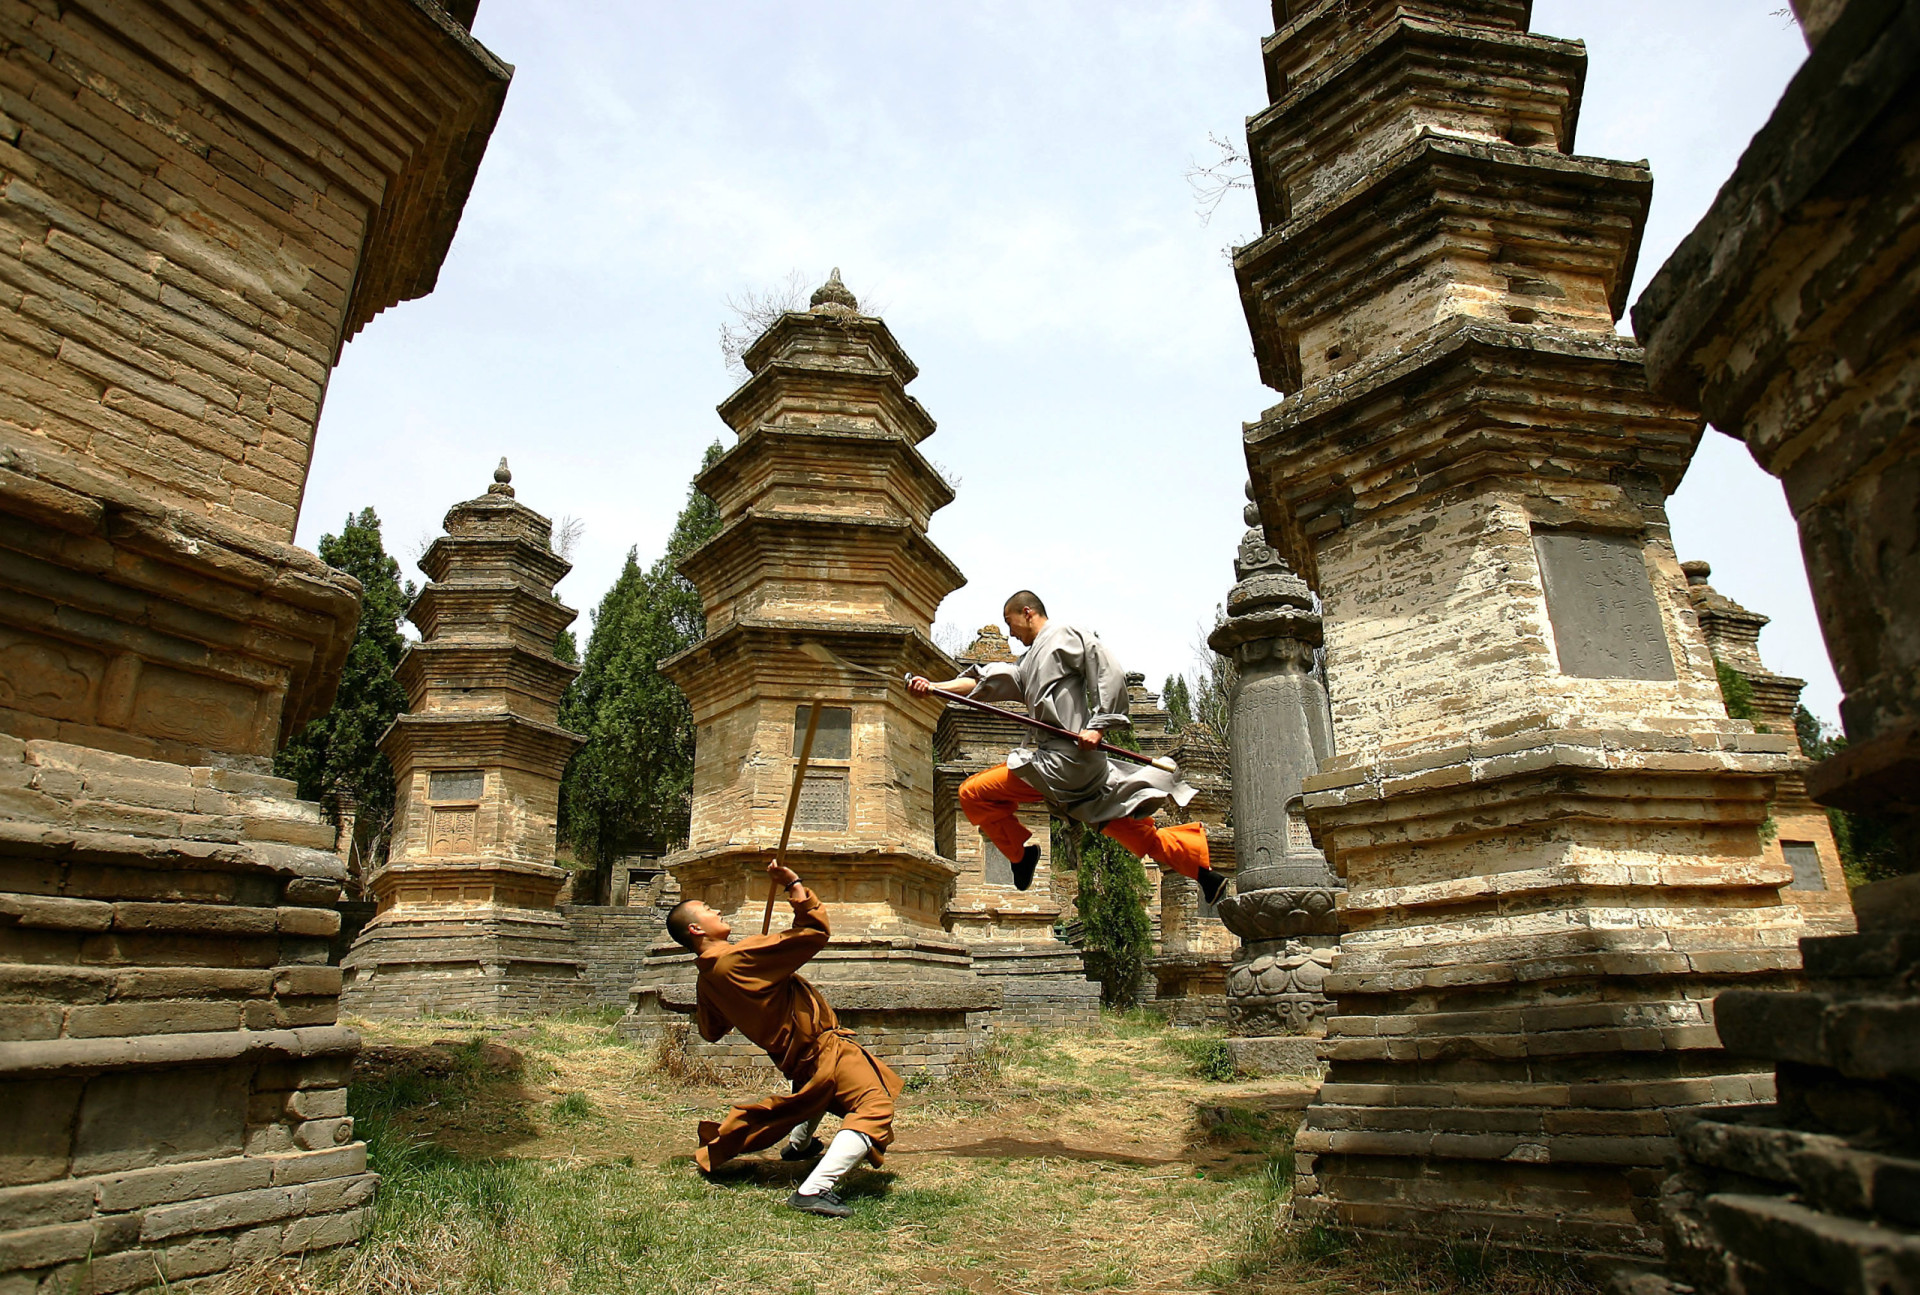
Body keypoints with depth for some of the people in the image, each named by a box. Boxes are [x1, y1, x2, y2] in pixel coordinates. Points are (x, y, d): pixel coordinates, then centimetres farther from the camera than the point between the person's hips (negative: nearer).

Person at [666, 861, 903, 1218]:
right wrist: (794, 885, -18)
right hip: (821, 1048, -9)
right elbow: (815, 933, -26)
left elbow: (711, 1031, 19)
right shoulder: (738, 958, -26)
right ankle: (814, 1189, -31)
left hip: (793, 1057, 9)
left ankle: (799, 1144, 53)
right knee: (874, 1108, -22)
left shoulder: (707, 980, 1)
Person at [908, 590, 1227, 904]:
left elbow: (1111, 674, -10)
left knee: (973, 794, -6)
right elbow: (986, 681, 17)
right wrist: (934, 686, 7)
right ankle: (1206, 876, 13)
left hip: (1064, 760, -9)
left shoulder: (1064, 636, 0)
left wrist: (1098, 726, -17)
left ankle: (1020, 853, 10)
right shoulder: (1030, 660, 26)